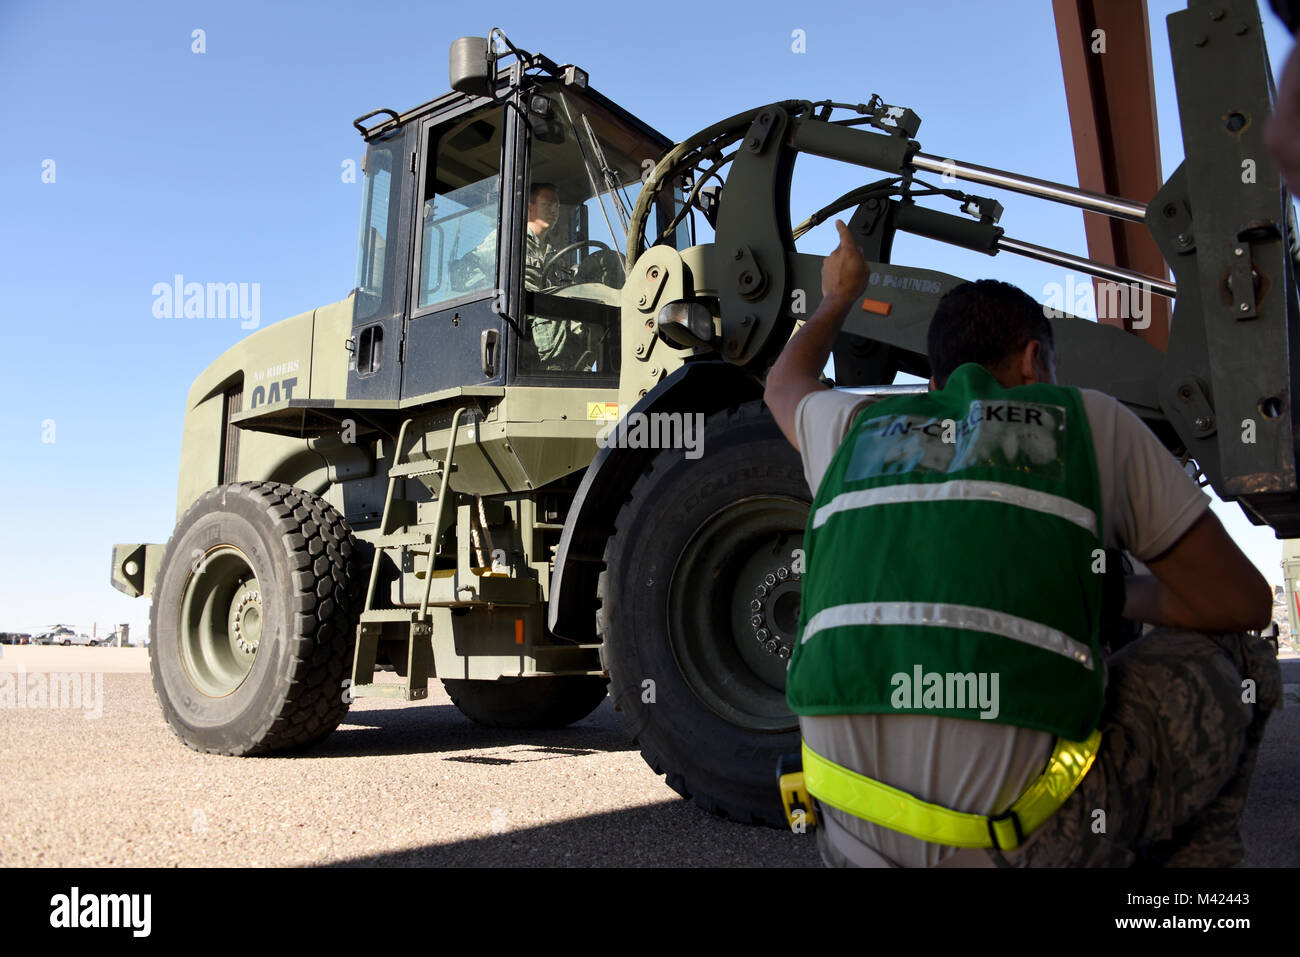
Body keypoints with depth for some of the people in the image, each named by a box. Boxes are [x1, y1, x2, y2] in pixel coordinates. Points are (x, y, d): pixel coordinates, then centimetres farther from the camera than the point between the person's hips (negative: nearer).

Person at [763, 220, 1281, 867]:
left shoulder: (858, 427, 16)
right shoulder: (1089, 421, 9)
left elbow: (784, 384, 42)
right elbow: (1244, 603, 14)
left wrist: (838, 297, 59)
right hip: (1028, 838, -4)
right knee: (1230, 663, 20)